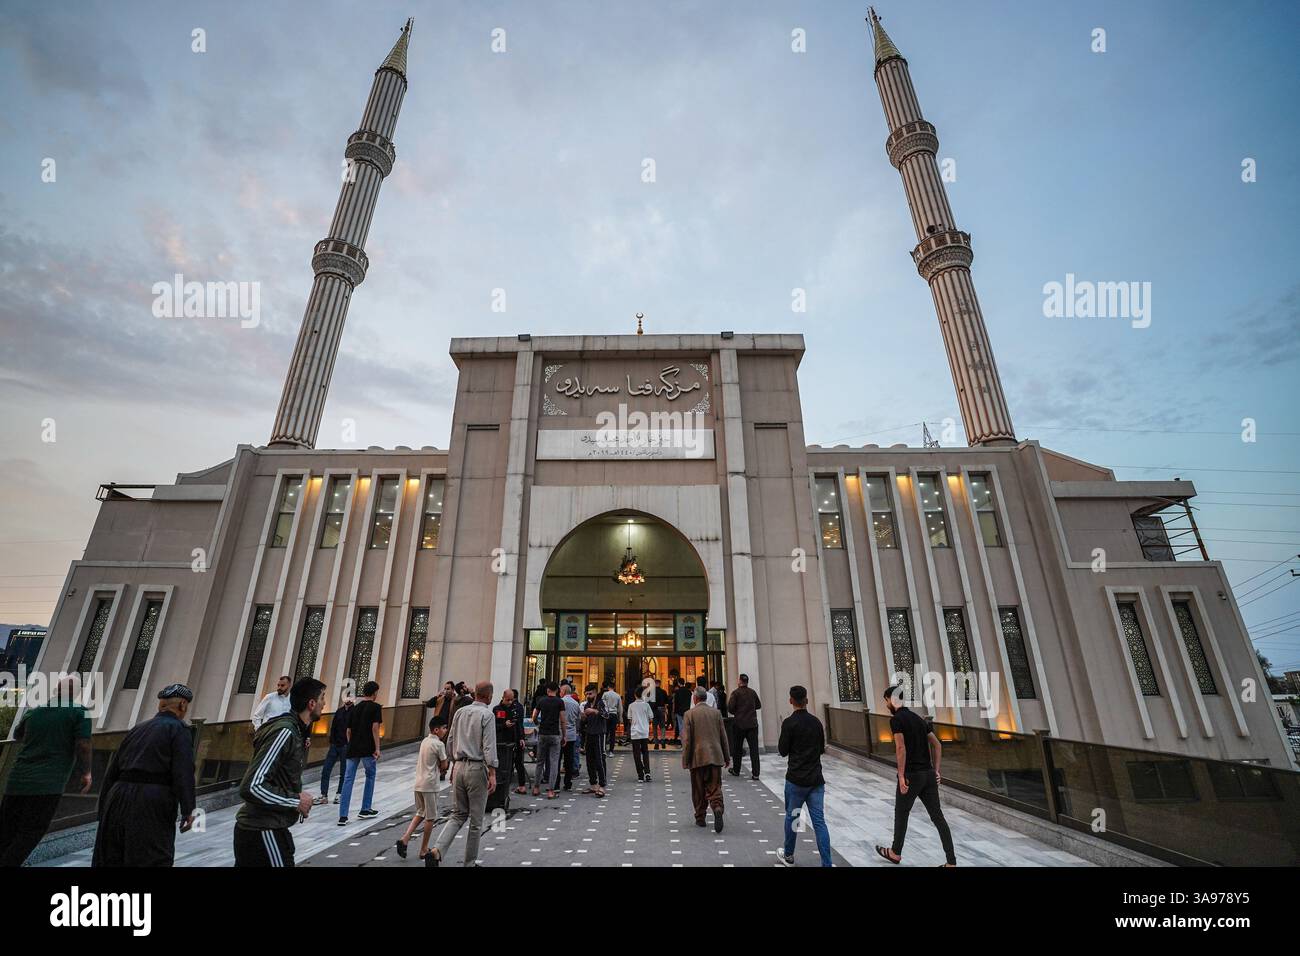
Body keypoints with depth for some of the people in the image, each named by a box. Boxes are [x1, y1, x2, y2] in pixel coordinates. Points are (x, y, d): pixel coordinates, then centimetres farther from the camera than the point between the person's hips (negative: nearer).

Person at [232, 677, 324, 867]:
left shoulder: (296, 730, 9)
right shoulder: (284, 732, -22)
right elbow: (251, 787, -26)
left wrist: (298, 798, 4)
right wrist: (296, 800, -18)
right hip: (264, 832, -9)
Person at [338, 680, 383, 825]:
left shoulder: (355, 707, 12)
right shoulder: (375, 707, -6)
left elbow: (348, 730, 15)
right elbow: (375, 728, -14)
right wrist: (377, 748, -10)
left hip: (352, 748, 5)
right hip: (367, 749, -5)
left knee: (348, 780, 6)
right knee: (370, 776, 14)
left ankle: (343, 816, 2)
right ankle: (365, 809, 22)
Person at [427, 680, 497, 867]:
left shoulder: (460, 711, 6)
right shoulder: (487, 715, -13)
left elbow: (450, 741, 12)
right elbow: (489, 747, -19)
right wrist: (492, 774, -16)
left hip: (459, 766, 6)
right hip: (477, 768, -5)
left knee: (458, 815, 16)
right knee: (476, 820, 10)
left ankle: (437, 850, -3)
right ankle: (470, 862, 20)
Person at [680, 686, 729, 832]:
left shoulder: (689, 714, -6)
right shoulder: (716, 713, 5)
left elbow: (686, 740, -8)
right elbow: (723, 737, 9)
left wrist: (685, 760, -2)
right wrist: (726, 757, 16)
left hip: (698, 757, -2)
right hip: (715, 757, 2)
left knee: (698, 790, 13)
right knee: (714, 787, 6)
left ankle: (700, 818, 21)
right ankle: (717, 809, -18)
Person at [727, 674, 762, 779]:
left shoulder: (736, 693, -9)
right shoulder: (752, 692, 3)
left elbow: (730, 707, -15)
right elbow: (758, 705, 14)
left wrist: (735, 712, 5)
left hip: (739, 724, -2)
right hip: (752, 724, 3)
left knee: (737, 748, 12)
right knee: (754, 749, 3)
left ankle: (736, 771, 24)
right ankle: (755, 773, -1)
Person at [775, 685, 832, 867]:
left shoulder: (789, 723, -13)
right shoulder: (816, 722, 2)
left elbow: (783, 751, -8)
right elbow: (822, 749, 13)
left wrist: (780, 746, 11)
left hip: (796, 779, -4)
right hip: (816, 779, 4)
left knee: (791, 817, 13)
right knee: (819, 821, 4)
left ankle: (788, 856, 28)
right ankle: (826, 863, 0)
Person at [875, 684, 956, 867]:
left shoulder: (896, 719, -12)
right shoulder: (918, 718, 12)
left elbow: (901, 748, -21)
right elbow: (937, 745, 15)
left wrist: (901, 775, -16)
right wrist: (936, 770, 16)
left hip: (911, 775, -7)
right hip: (928, 774, 7)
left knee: (901, 814, 12)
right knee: (937, 817, 8)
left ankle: (895, 853, 29)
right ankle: (951, 862, 6)